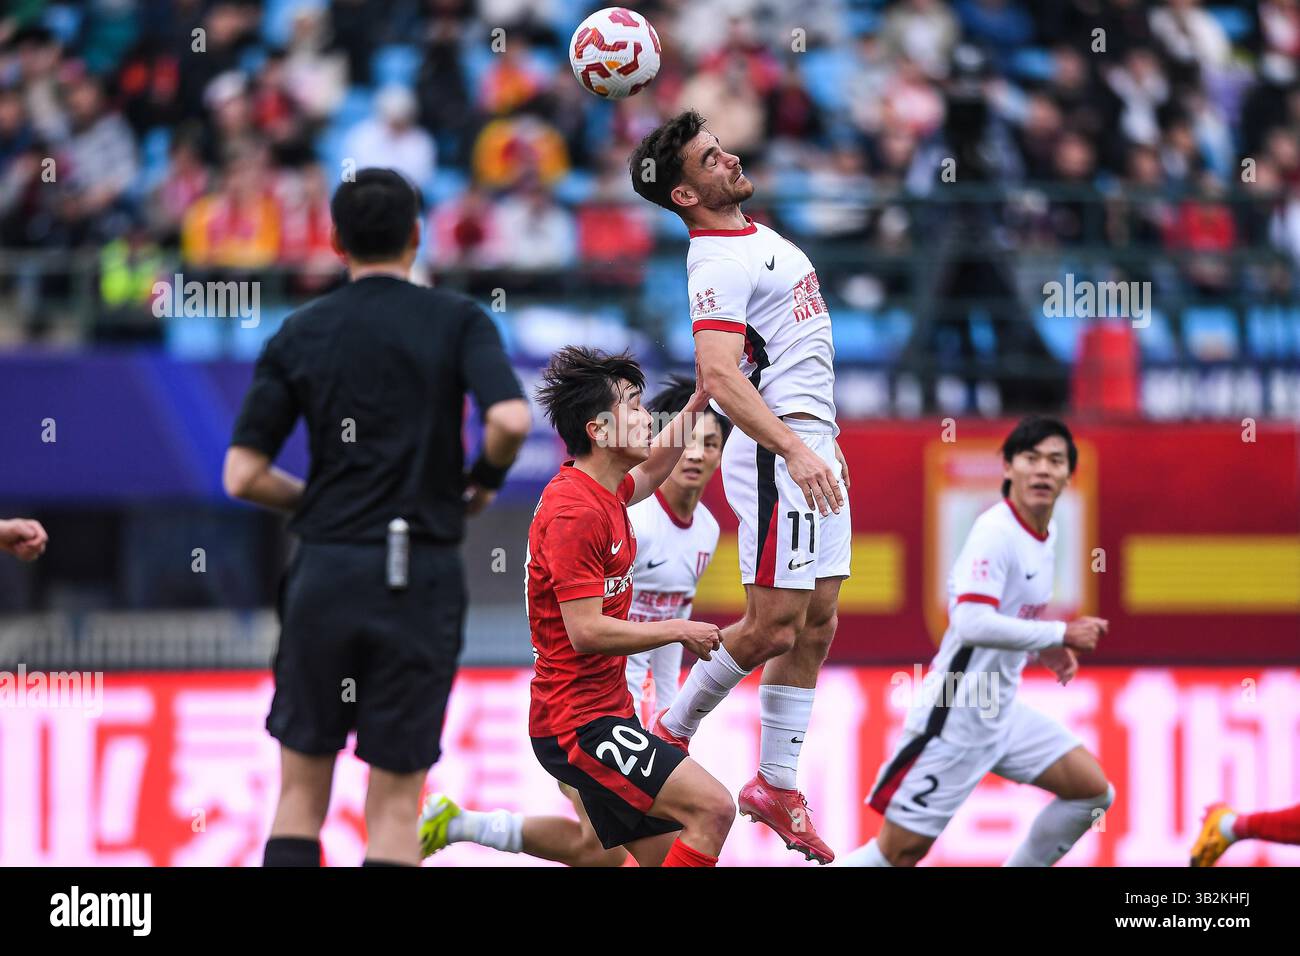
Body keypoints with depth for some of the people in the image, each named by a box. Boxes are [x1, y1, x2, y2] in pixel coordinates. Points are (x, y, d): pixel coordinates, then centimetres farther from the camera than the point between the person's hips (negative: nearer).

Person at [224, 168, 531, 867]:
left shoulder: (301, 334, 5)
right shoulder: (458, 322, 0)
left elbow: (242, 476, 1)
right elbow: (511, 419, -17)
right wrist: (485, 480, 4)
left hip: (326, 572, 1)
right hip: (422, 575, -1)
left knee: (301, 790, 12)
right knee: (395, 804, 3)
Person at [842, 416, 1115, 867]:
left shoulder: (1043, 534, 8)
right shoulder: (996, 532, -19)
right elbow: (973, 624, -30)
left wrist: (1044, 649, 5)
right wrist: (1061, 634, -22)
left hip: (1001, 711, 9)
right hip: (955, 714, -9)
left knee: (1093, 790, 7)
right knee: (898, 853, -7)